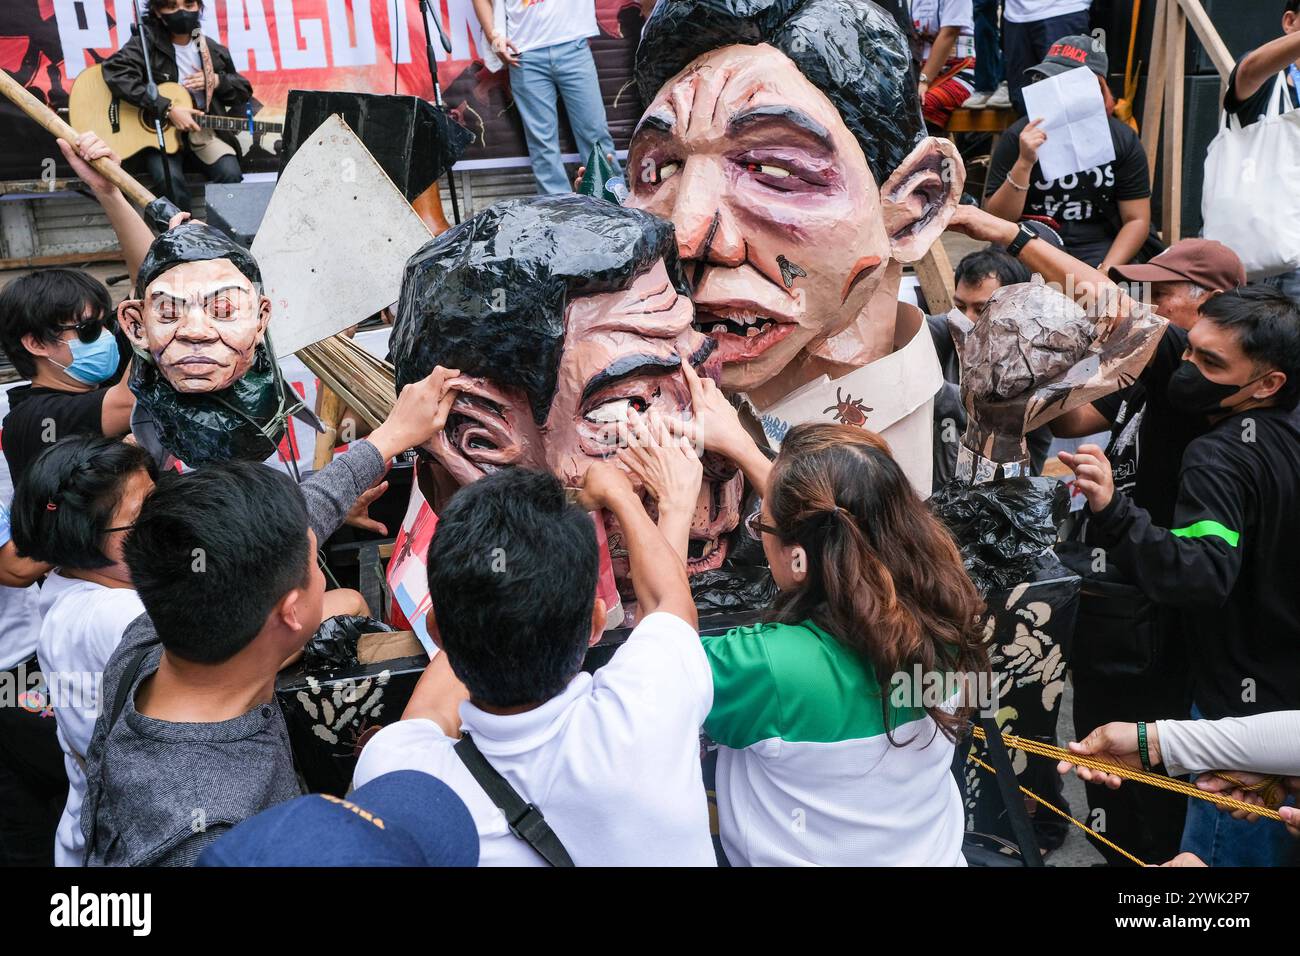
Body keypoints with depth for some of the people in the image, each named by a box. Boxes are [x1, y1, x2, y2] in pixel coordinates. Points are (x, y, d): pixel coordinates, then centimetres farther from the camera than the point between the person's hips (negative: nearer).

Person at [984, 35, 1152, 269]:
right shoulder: (1019, 136, -2)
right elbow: (996, 219, -7)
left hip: (1098, 250, 0)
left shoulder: (1123, 141, 3)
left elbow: (1136, 220, 2)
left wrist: (1106, 272, -14)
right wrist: (1024, 163, -21)